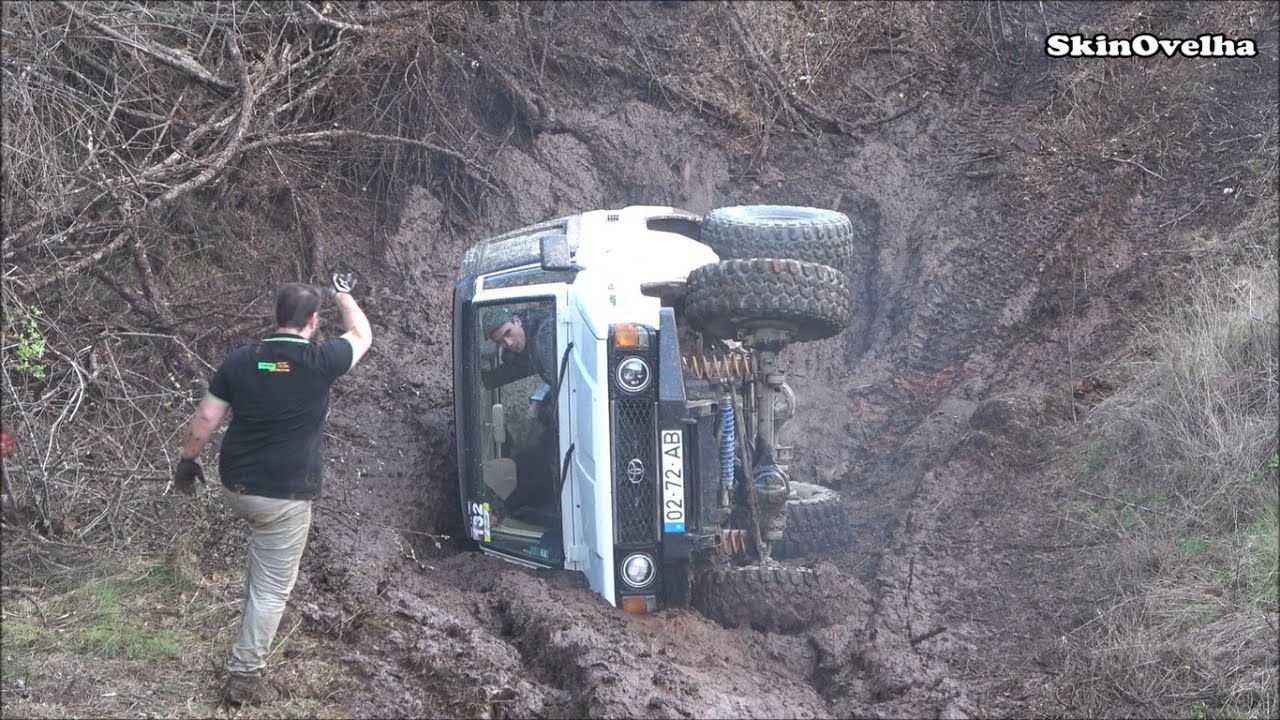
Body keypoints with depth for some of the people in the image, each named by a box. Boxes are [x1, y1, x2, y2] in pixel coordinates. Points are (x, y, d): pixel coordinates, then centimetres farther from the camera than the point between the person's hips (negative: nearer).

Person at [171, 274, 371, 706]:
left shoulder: (240, 360, -1)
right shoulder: (320, 361, -12)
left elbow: (205, 419, 3)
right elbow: (362, 336, 8)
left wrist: (187, 460, 19)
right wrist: (344, 294, 24)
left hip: (235, 486, 6)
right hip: (285, 496, -5)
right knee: (271, 589, 6)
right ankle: (244, 677, 11)